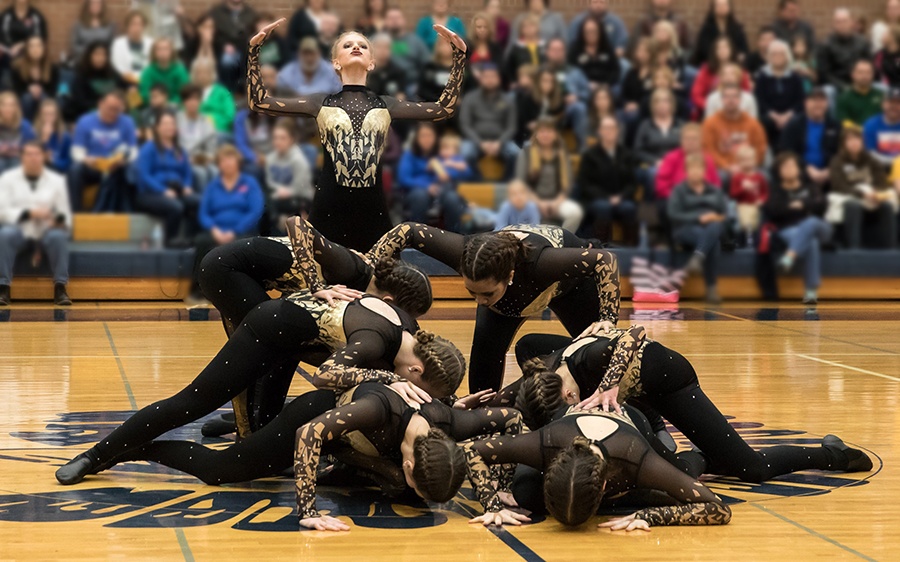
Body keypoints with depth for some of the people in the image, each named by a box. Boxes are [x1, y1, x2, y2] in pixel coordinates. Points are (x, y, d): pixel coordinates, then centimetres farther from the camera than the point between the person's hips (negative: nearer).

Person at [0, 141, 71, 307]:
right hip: (19, 229, -1)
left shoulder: (57, 180, 10)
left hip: (46, 230, 1)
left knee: (58, 236, -34)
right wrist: (29, 213, -20)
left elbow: (65, 214, 5)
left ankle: (60, 288, -32)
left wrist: (60, 219, -20)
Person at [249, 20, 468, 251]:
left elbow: (445, 108, 15)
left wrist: (459, 55, 11)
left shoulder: (386, 106, 14)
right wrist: (254, 50, 2)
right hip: (329, 208, -1)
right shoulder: (321, 104, 10)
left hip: (373, 209, 1)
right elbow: (259, 102, 8)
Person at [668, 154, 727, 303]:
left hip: (713, 227, 3)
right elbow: (674, 215, -3)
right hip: (686, 228, -3)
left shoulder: (715, 191, 23)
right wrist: (699, 218, -14)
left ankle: (697, 258, -54)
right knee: (713, 242, -36)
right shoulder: (679, 190, 11)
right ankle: (712, 288, -44)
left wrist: (719, 218, -11)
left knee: (713, 228, -37)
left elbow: (726, 212, 14)